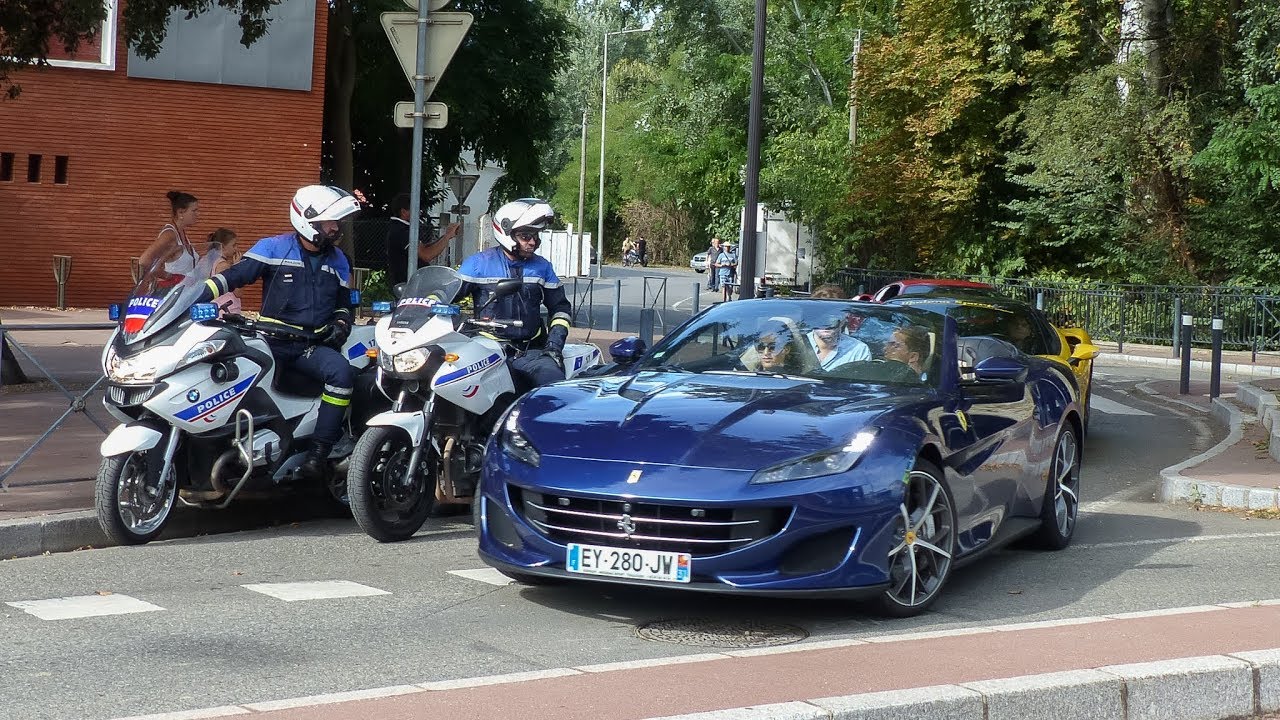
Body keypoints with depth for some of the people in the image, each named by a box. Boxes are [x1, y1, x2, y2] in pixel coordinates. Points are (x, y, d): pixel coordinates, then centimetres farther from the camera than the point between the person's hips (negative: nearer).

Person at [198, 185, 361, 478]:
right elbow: (236, 274, -7)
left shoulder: (337, 260, 16)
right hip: (273, 341, -3)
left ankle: (318, 454, -27)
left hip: (313, 345, 3)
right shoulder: (273, 248, 1)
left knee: (342, 373, -29)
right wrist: (198, 294, -21)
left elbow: (343, 302, 26)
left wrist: (341, 324, 4)